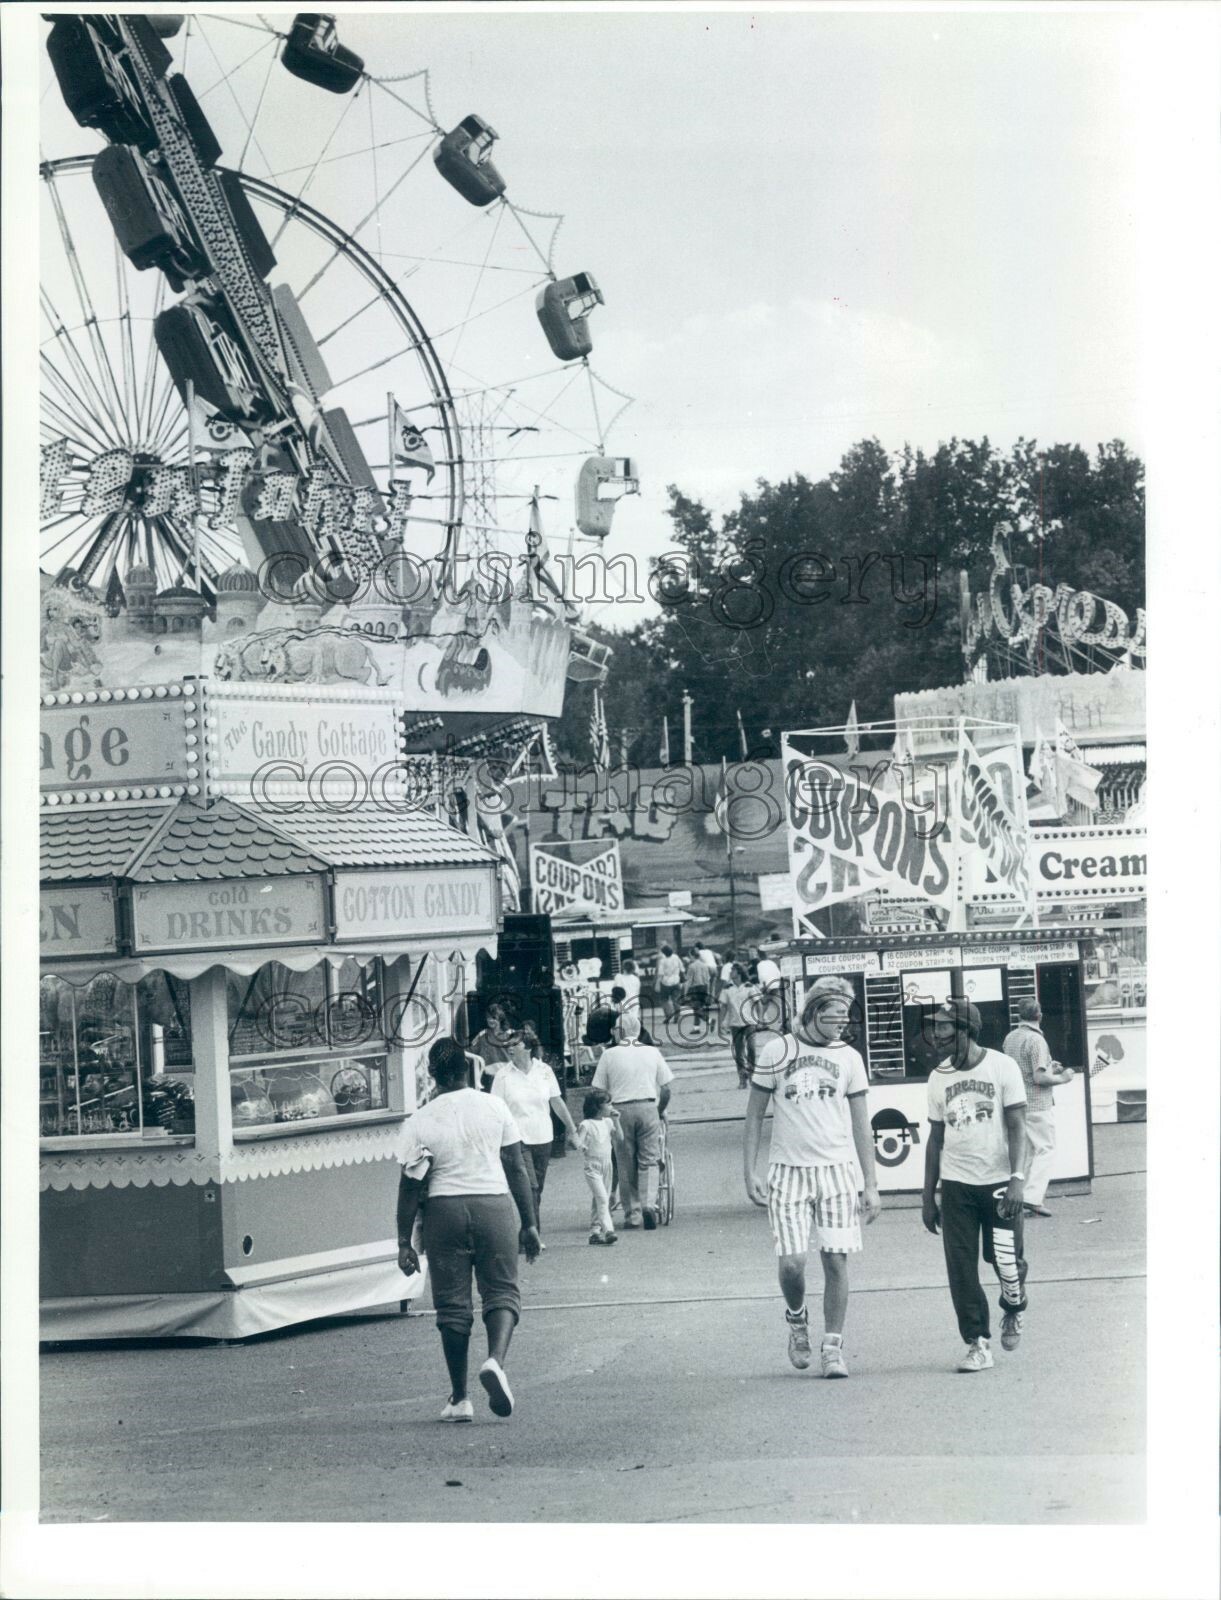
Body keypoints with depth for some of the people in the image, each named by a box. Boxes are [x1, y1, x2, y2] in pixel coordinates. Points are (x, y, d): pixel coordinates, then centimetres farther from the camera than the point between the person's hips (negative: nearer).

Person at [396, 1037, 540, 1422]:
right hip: (494, 1204, 0)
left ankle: (459, 1400, 11)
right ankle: (495, 1359, -21)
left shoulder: (420, 1122, -3)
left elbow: (410, 1186, -2)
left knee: (452, 1304, 7)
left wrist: (404, 1242, 4)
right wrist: (529, 1224, 10)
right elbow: (517, 1169, 3)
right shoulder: (494, 1108, 1)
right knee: (502, 1292, 8)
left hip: (445, 1211, 0)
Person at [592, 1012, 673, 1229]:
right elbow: (665, 1089, 6)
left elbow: (599, 1091, 1)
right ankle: (649, 1202, -17)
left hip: (621, 1111, 0)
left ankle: (632, 1213, 8)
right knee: (649, 1160, 4)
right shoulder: (652, 1052, 5)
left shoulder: (609, 1055, 1)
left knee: (626, 1165, 7)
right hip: (648, 1108, 0)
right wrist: (660, 1110, 22)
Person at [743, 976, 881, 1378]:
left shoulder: (848, 1058, 6)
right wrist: (750, 1173, -1)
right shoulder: (776, 1051, 0)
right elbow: (754, 1115, 6)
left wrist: (871, 1185, 5)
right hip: (787, 1171, -2)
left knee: (836, 1261, -4)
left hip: (836, 1170, 2)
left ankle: (833, 1348, 7)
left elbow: (861, 1126, 10)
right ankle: (797, 1321, 20)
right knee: (792, 1261, -10)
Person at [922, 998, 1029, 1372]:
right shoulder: (939, 1077, 7)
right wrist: (928, 1197, 10)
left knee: (1006, 1259, -3)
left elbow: (1016, 1127, -7)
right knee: (961, 1267, -2)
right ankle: (977, 1344, 4)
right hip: (956, 1184, 3)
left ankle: (1013, 1311, 29)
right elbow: (936, 1138, 12)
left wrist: (1016, 1179, -18)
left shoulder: (1002, 1067, -5)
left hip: (999, 1182, -3)